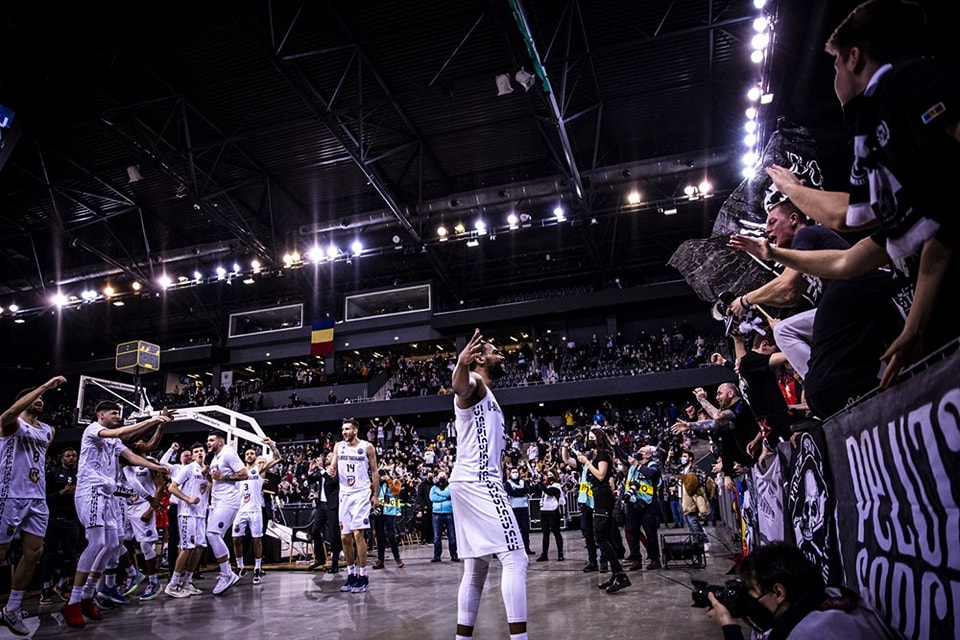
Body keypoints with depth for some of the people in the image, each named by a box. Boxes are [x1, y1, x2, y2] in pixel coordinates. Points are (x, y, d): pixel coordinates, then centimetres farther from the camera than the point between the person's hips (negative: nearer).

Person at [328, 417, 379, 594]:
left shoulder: (367, 447, -3)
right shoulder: (339, 446, 7)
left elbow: (374, 472, 2)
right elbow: (333, 467, 6)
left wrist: (376, 495, -2)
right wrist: (331, 471, -18)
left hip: (361, 493, -4)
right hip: (344, 494, 5)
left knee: (358, 534, -12)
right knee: (345, 537, 6)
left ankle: (363, 576, -3)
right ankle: (351, 574, 18)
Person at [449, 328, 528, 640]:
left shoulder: (487, 397, 25)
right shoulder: (475, 384, -6)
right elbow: (459, 387, -35)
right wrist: (461, 364, -54)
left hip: (473, 482, 10)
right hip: (478, 482, -10)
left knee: (475, 568, 11)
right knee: (515, 558, -13)